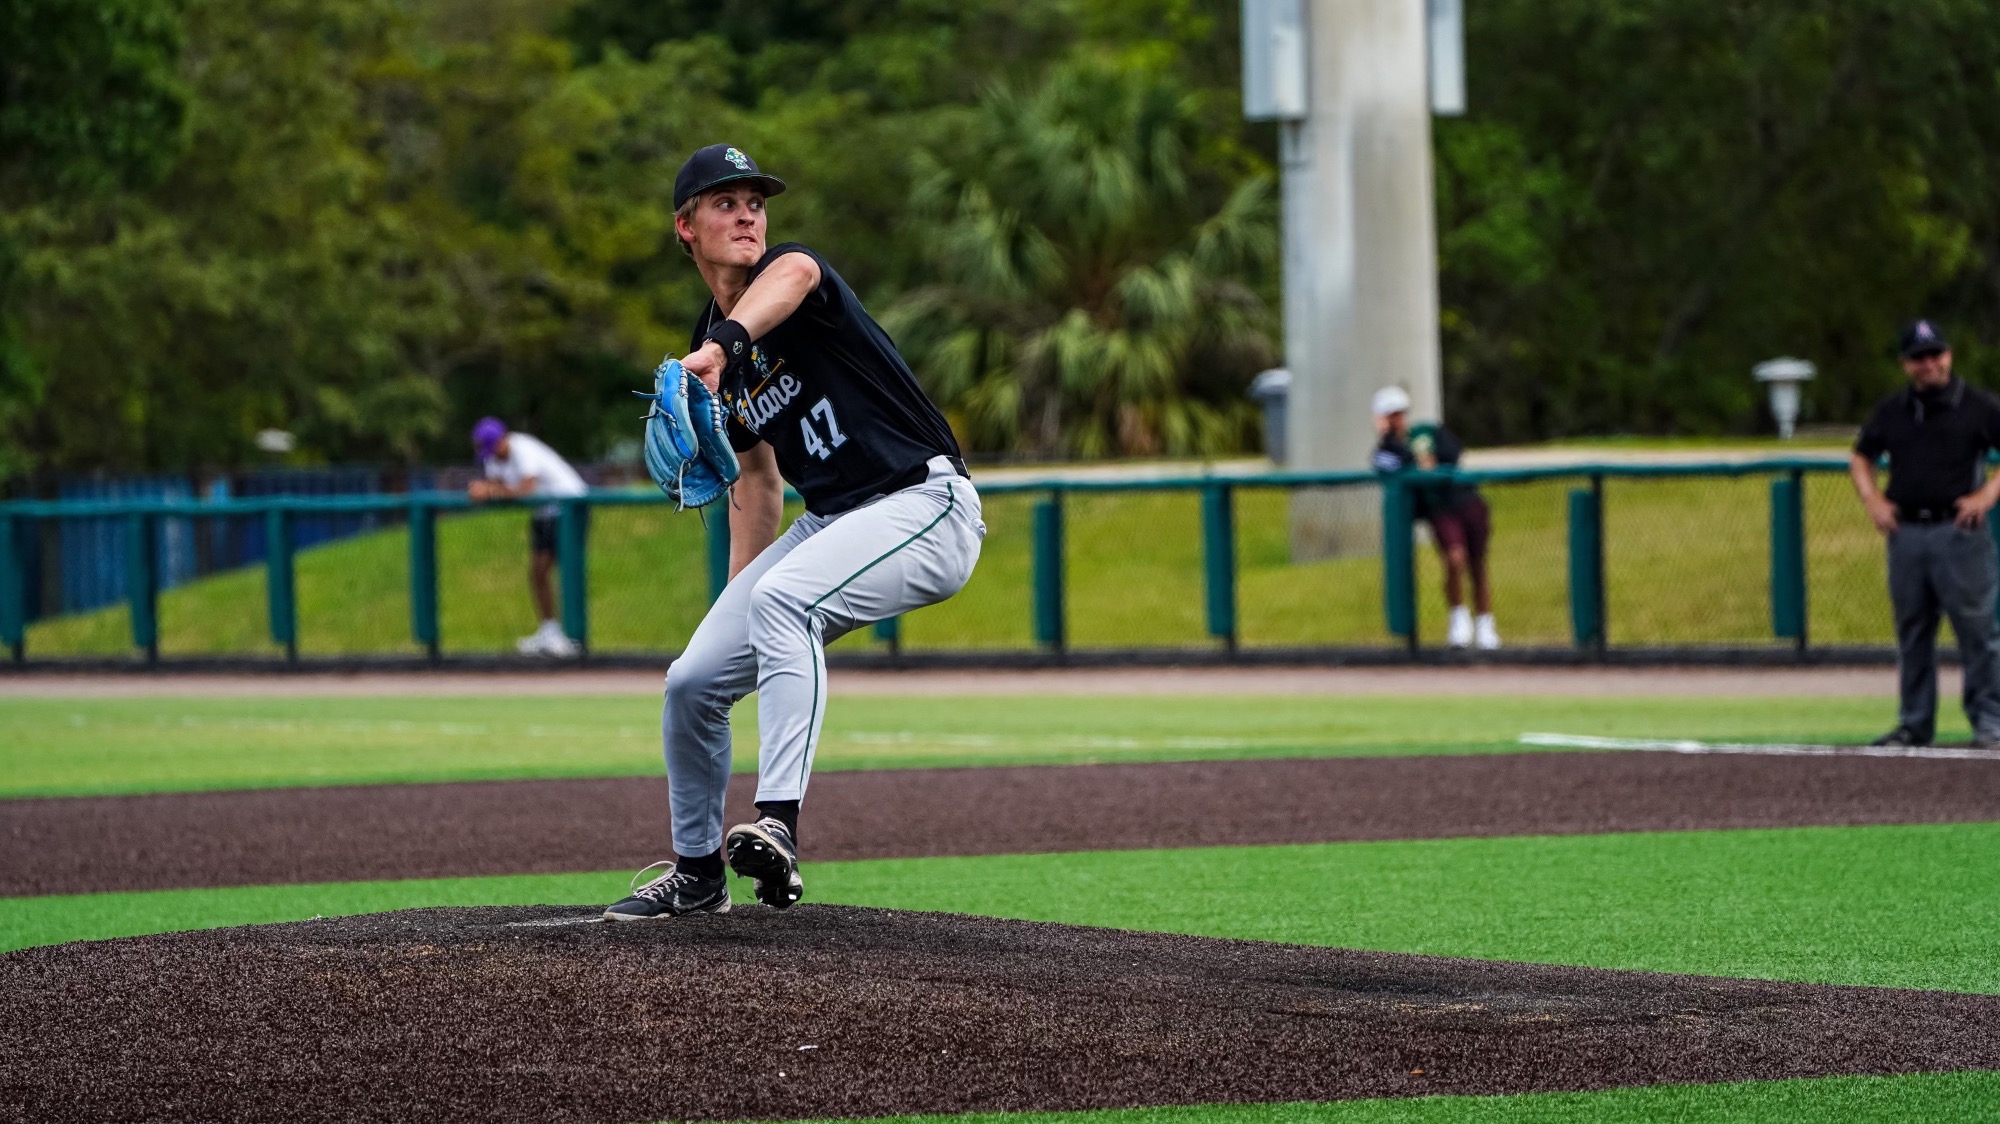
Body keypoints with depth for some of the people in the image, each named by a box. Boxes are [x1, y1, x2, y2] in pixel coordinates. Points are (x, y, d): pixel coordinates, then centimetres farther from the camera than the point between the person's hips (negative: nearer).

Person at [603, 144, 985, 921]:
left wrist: (724, 345, -59)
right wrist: (736, 601, 16)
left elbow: (793, 275, -39)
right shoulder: (708, 347, 11)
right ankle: (696, 871, 24)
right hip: (831, 520, 8)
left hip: (926, 505, -8)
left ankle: (778, 825, -40)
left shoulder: (788, 270, -11)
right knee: (692, 681, 4)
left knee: (782, 597, -34)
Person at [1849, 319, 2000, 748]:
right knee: (1911, 632, 8)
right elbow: (1861, 458, 25)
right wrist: (1873, 500, 9)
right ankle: (1915, 723, 15)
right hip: (1906, 532, 4)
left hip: (1958, 532, -4)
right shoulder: (1890, 411, 13)